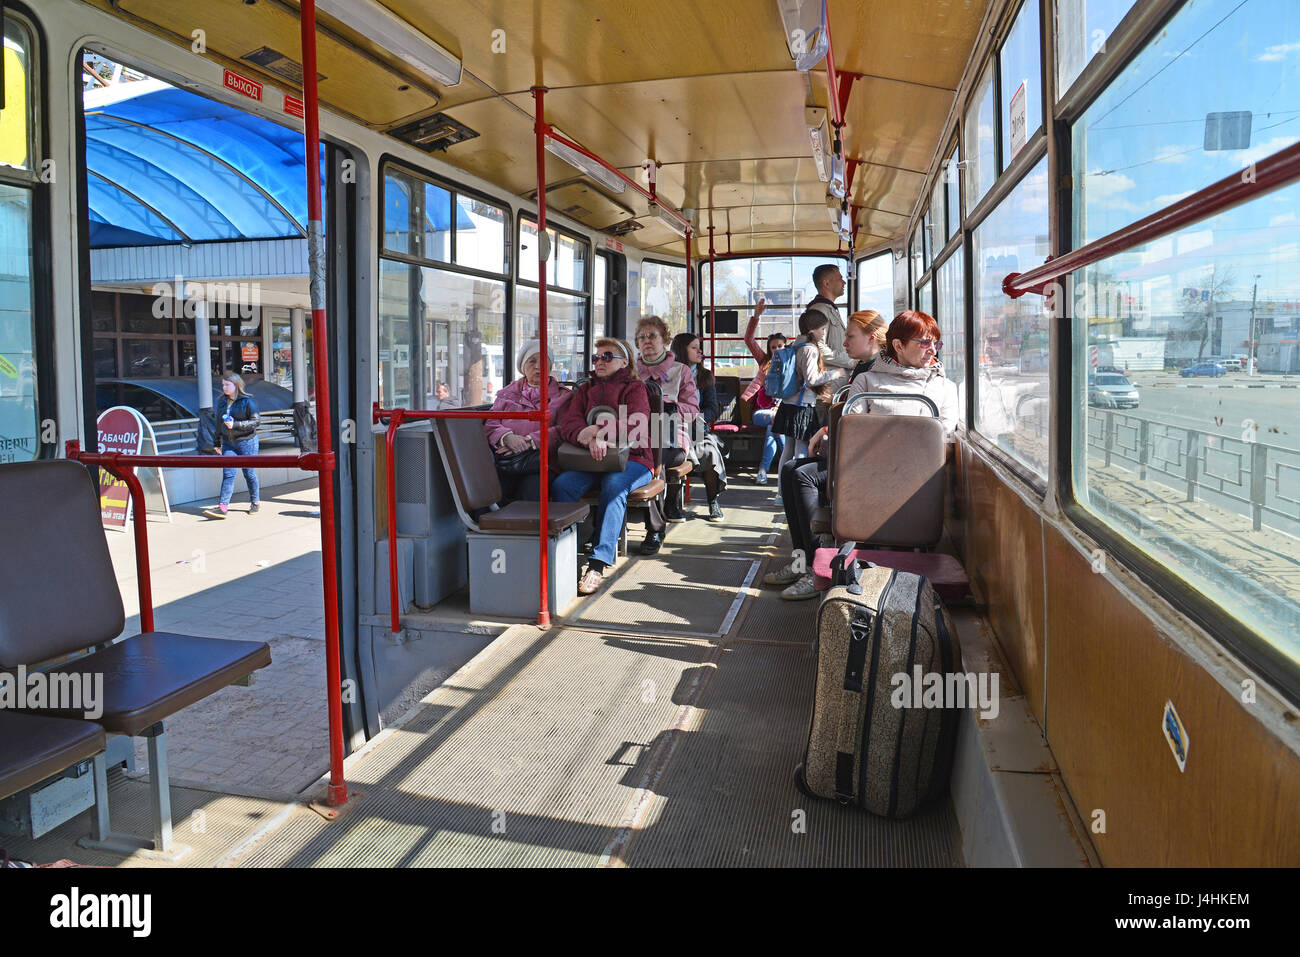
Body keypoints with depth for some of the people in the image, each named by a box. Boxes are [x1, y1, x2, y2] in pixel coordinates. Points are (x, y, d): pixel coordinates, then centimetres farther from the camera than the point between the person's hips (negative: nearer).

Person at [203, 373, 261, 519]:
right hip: (228, 443, 5)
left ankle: (255, 502, 22)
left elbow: (256, 420, -11)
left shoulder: (247, 401, -8)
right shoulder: (222, 401, 10)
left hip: (246, 442, -5)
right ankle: (223, 507, -10)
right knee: (228, 474, -4)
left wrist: (235, 424, -19)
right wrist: (218, 441, 16)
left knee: (249, 473, 5)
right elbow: (219, 422, 18)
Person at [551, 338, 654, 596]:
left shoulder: (635, 388, 10)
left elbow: (635, 424, -9)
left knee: (614, 487, -37)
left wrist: (601, 434, -26)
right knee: (560, 485, -27)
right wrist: (587, 437, -18)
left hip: (629, 460, -4)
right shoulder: (585, 390, 23)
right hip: (589, 460, 4)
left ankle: (598, 564, -41)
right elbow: (568, 422, 5)